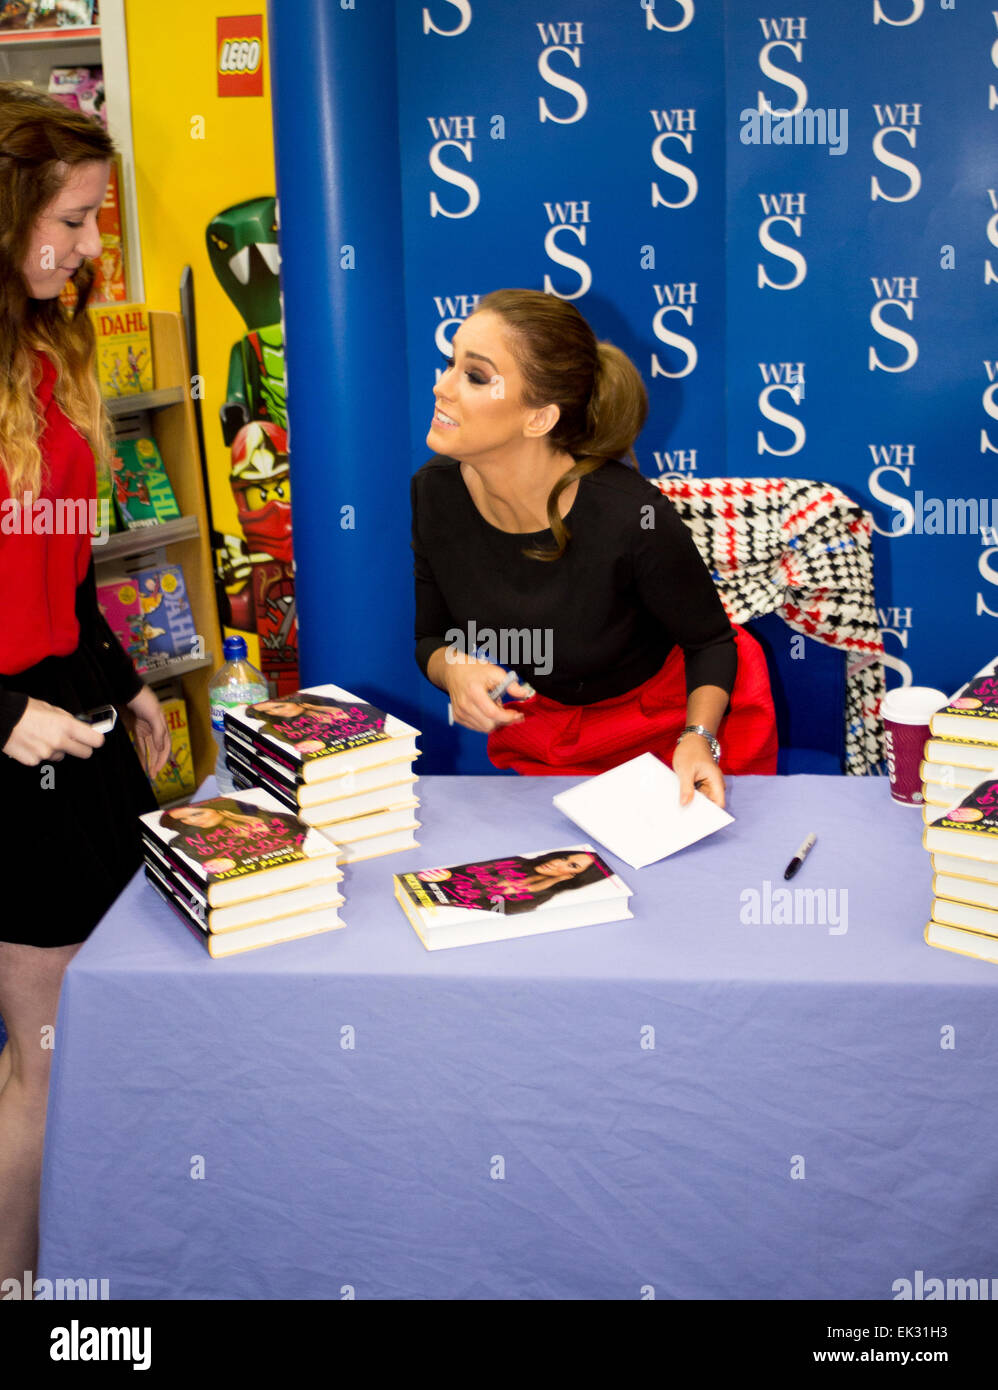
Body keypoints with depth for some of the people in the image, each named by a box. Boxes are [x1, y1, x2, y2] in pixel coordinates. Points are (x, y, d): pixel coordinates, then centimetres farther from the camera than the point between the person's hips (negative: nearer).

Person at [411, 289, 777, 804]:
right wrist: (453, 669, -25)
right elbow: (433, 637, -2)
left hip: (665, 731, -3)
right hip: (537, 735, 4)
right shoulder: (436, 491, -17)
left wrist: (697, 739, -29)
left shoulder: (631, 515, -31)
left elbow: (709, 641, -14)